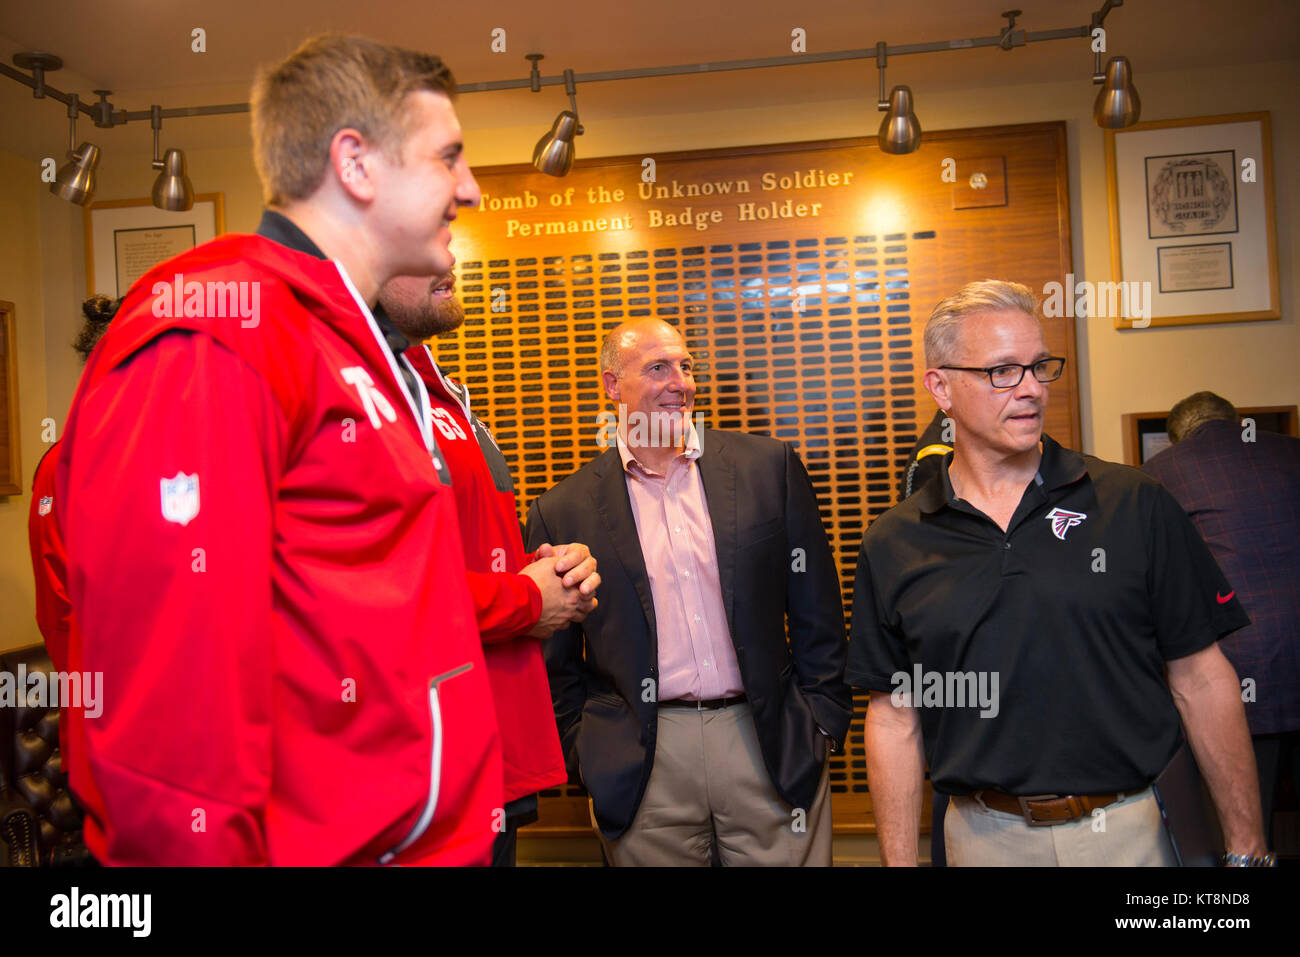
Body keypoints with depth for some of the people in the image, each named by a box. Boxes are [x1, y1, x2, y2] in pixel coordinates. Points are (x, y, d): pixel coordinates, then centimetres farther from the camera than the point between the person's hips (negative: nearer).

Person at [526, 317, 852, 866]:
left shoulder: (769, 467, 2)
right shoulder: (563, 512, 0)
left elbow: (815, 610, 5)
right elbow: (556, 660, 7)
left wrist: (822, 720, 3)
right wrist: (582, 753, 2)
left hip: (771, 748, 1)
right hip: (643, 770, 0)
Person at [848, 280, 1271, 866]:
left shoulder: (1136, 506, -5)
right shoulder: (892, 546, -4)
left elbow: (1200, 680, -2)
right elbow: (894, 717, -1)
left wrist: (1247, 847, -2)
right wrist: (900, 860, -2)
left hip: (1130, 827, 0)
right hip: (985, 835, 1)